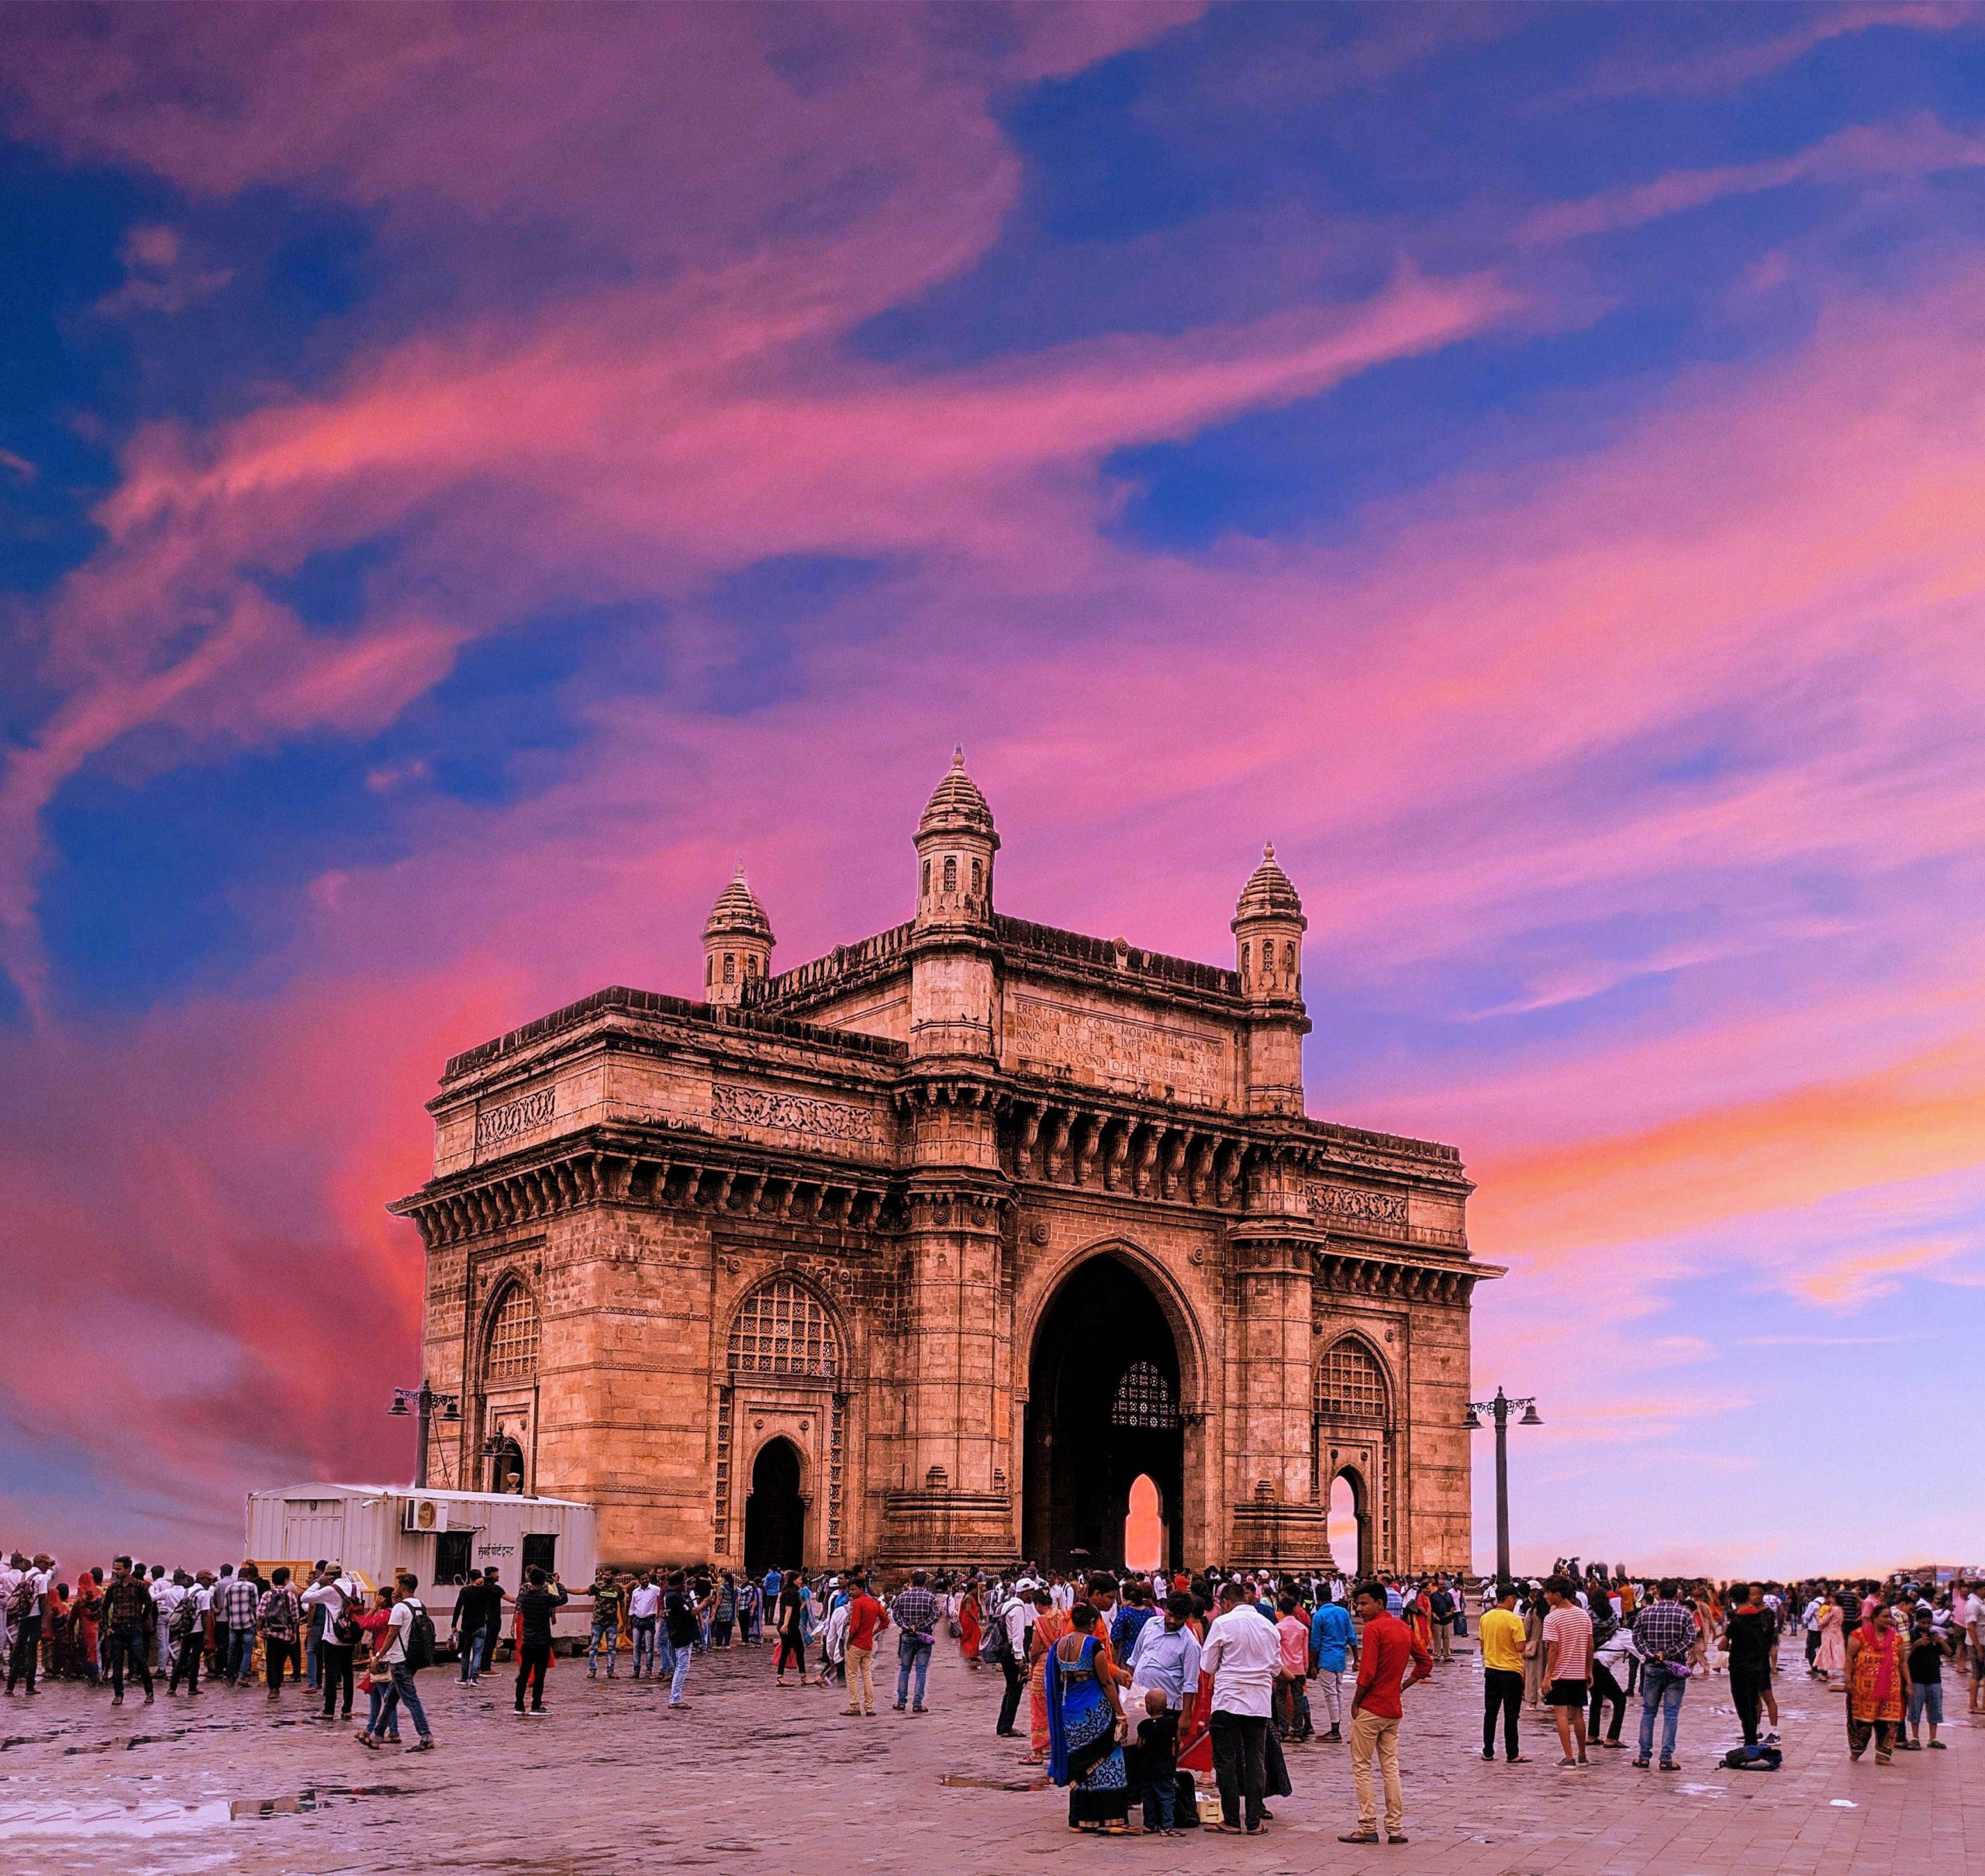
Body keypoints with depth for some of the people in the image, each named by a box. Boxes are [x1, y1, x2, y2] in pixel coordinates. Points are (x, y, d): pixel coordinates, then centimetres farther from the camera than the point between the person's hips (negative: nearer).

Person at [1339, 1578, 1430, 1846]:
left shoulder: (1373, 1628, -15)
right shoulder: (1403, 1628, 9)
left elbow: (1367, 1671, -21)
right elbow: (1426, 1663, 15)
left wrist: (1355, 1702, -9)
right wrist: (1401, 1686, 12)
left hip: (1370, 1707, -7)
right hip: (1393, 1709, 7)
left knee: (1362, 1767, 2)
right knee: (1391, 1767, 12)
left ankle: (1368, 1828, 2)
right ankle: (1396, 1829, 11)